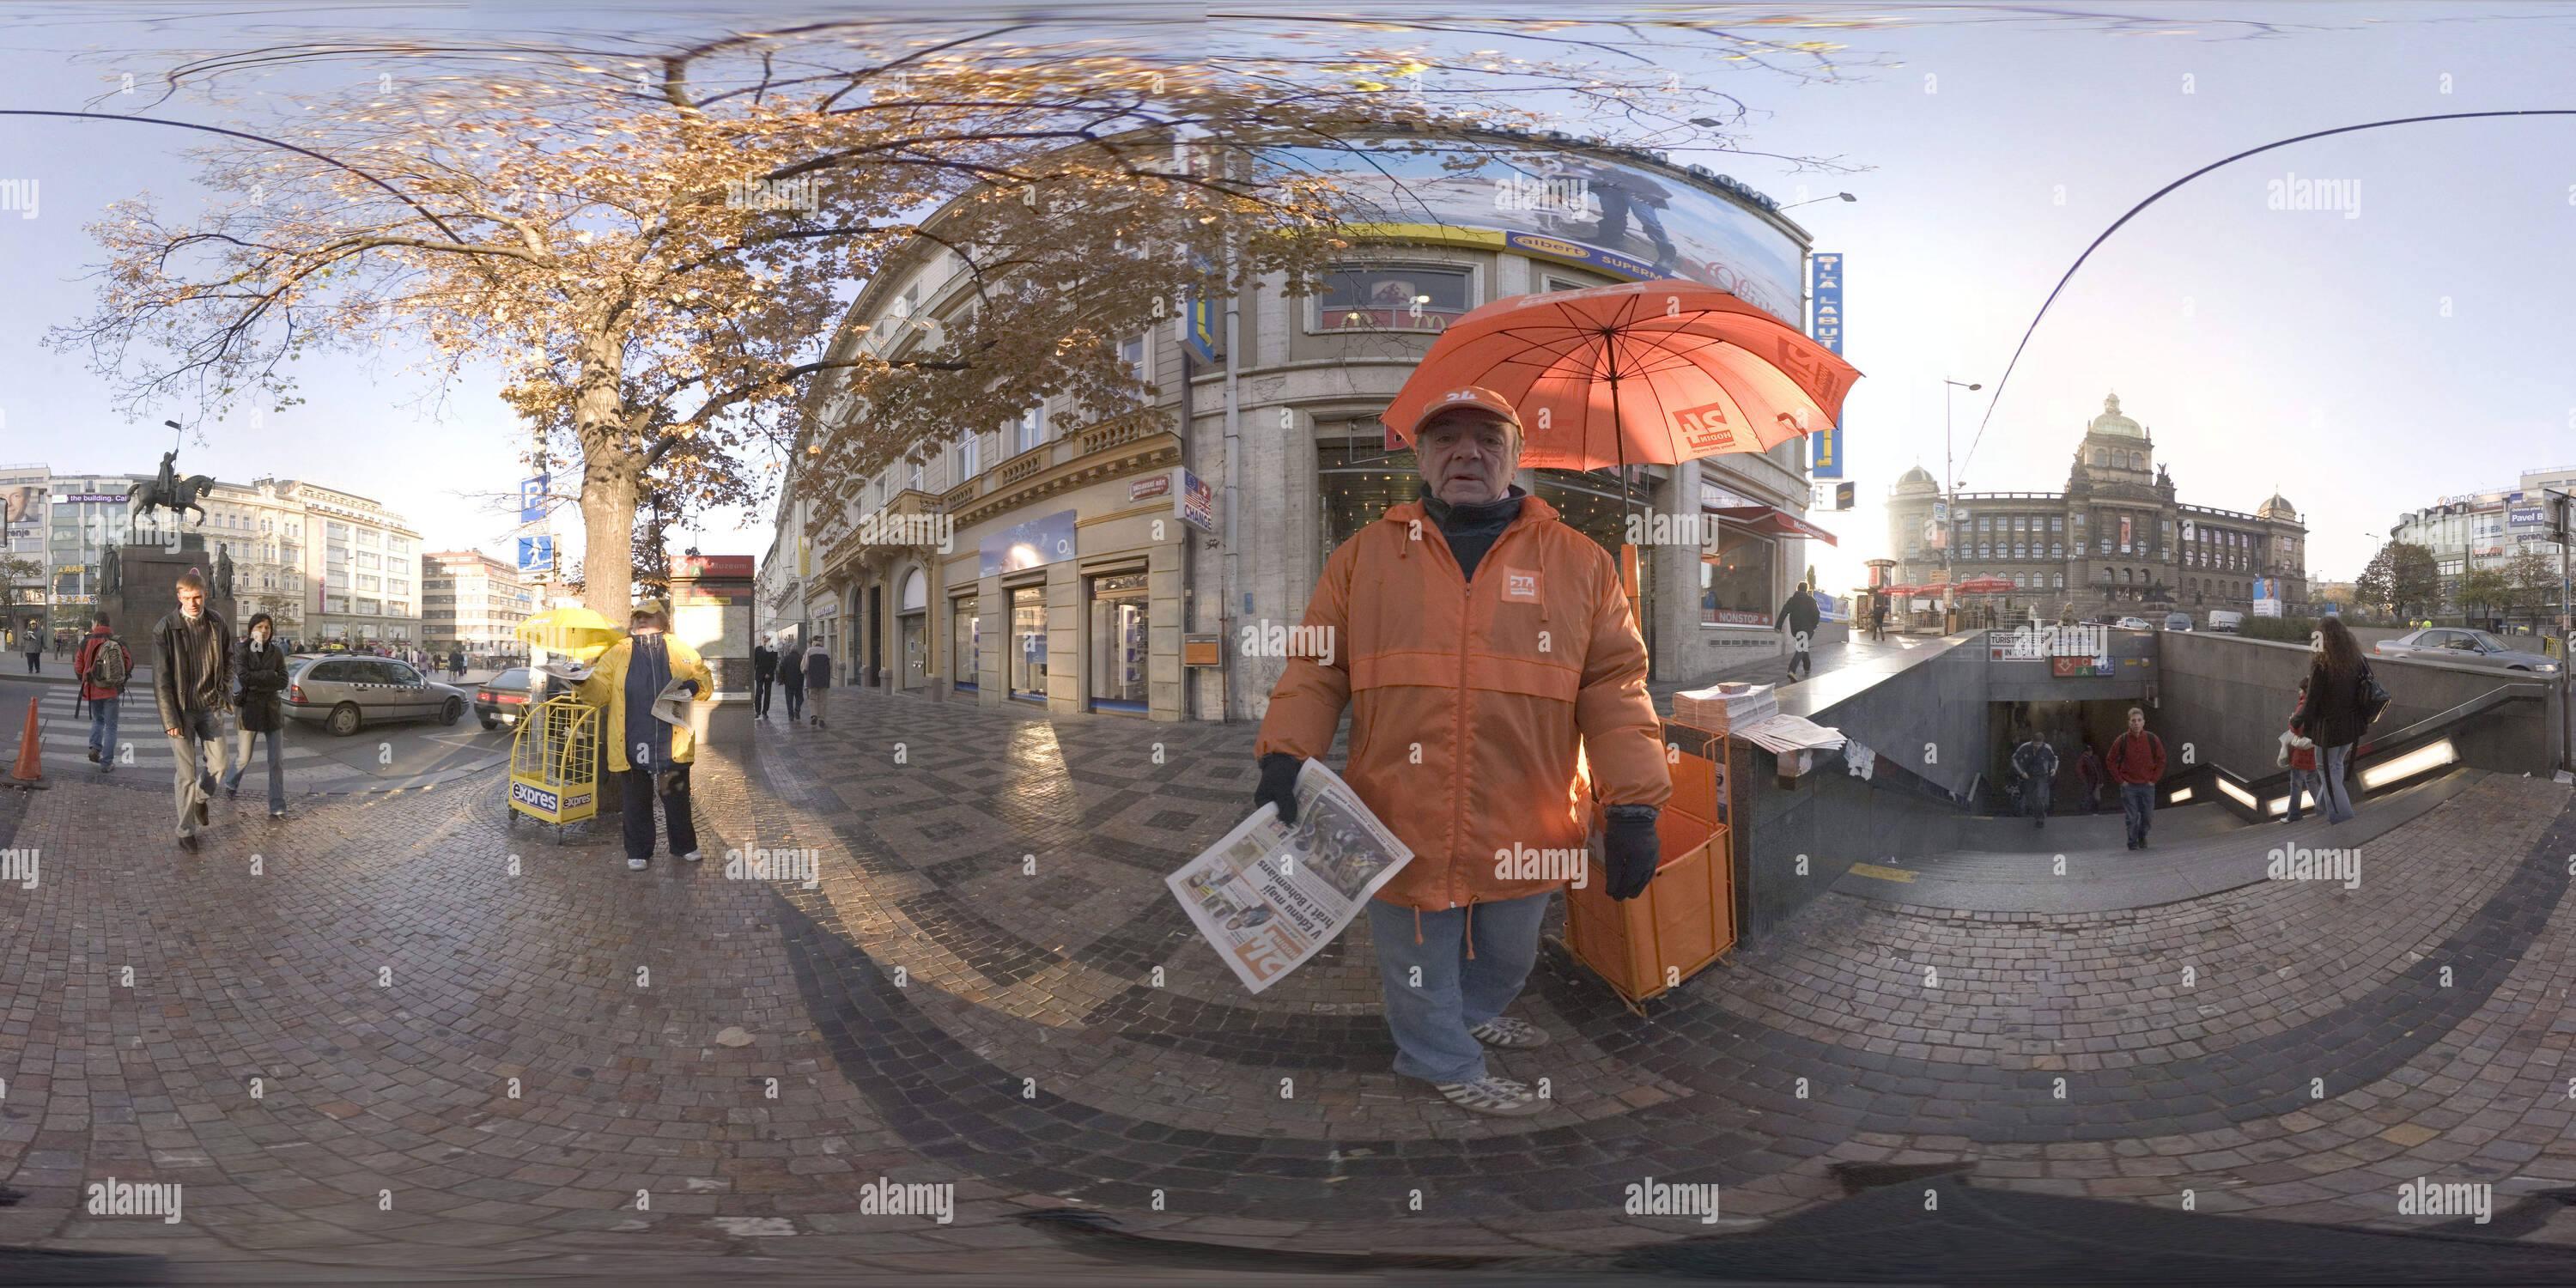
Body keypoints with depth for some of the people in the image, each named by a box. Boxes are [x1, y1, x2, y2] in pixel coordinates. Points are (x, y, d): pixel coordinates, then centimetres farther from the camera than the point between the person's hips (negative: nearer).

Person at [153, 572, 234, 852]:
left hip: (211, 705, 4)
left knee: (218, 764, 7)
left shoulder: (217, 623, 1)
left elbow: (228, 659, 19)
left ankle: (201, 799, 38)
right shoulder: (166, 629, -11)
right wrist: (169, 719, -14)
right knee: (186, 774, 1)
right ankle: (186, 831, 13)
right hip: (181, 709, -4)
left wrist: (225, 690, 7)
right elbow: (161, 678, -11)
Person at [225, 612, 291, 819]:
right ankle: (231, 783, 40)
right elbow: (243, 677, -17)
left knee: (276, 760, -2)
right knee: (244, 758, 5)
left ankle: (277, 807, 1)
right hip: (249, 709, -2)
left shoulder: (277, 652, 5)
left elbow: (283, 682, -3)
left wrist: (257, 683, -12)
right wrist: (270, 675, -13)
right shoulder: (242, 652, -2)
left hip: (273, 710, 2)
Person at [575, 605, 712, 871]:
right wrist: (584, 682, -17)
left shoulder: (681, 650, 9)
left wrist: (695, 686, -11)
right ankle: (639, 853, 19)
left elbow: (706, 682, 12)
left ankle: (684, 846, 25)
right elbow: (600, 692, 4)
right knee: (636, 800, 7)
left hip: (672, 740, 0)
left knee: (677, 798, 9)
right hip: (633, 743, 0)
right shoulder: (617, 653, 9)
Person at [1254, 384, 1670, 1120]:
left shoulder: (1577, 562, 2)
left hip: (1524, 828, 2)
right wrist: (1284, 761, -9)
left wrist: (1634, 807, -7)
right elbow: (1316, 669, 5)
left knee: (1506, 957, 22)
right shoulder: (1364, 555, 3)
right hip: (1404, 823, -1)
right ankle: (1446, 1062, 38)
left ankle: (1470, 1015, 51)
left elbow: (1614, 686, 0)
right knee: (1419, 959, 13)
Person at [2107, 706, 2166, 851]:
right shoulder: (2121, 741, -6)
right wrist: (2120, 780, -2)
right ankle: (2133, 843, 12)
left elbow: (2161, 760, 8)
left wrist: (2154, 779, 2)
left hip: (2147, 785, 1)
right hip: (2128, 785, -1)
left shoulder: (2153, 740, -3)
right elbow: (2112, 761, 3)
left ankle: (2142, 836, 32)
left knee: (2148, 816, 5)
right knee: (2132, 817, -2)